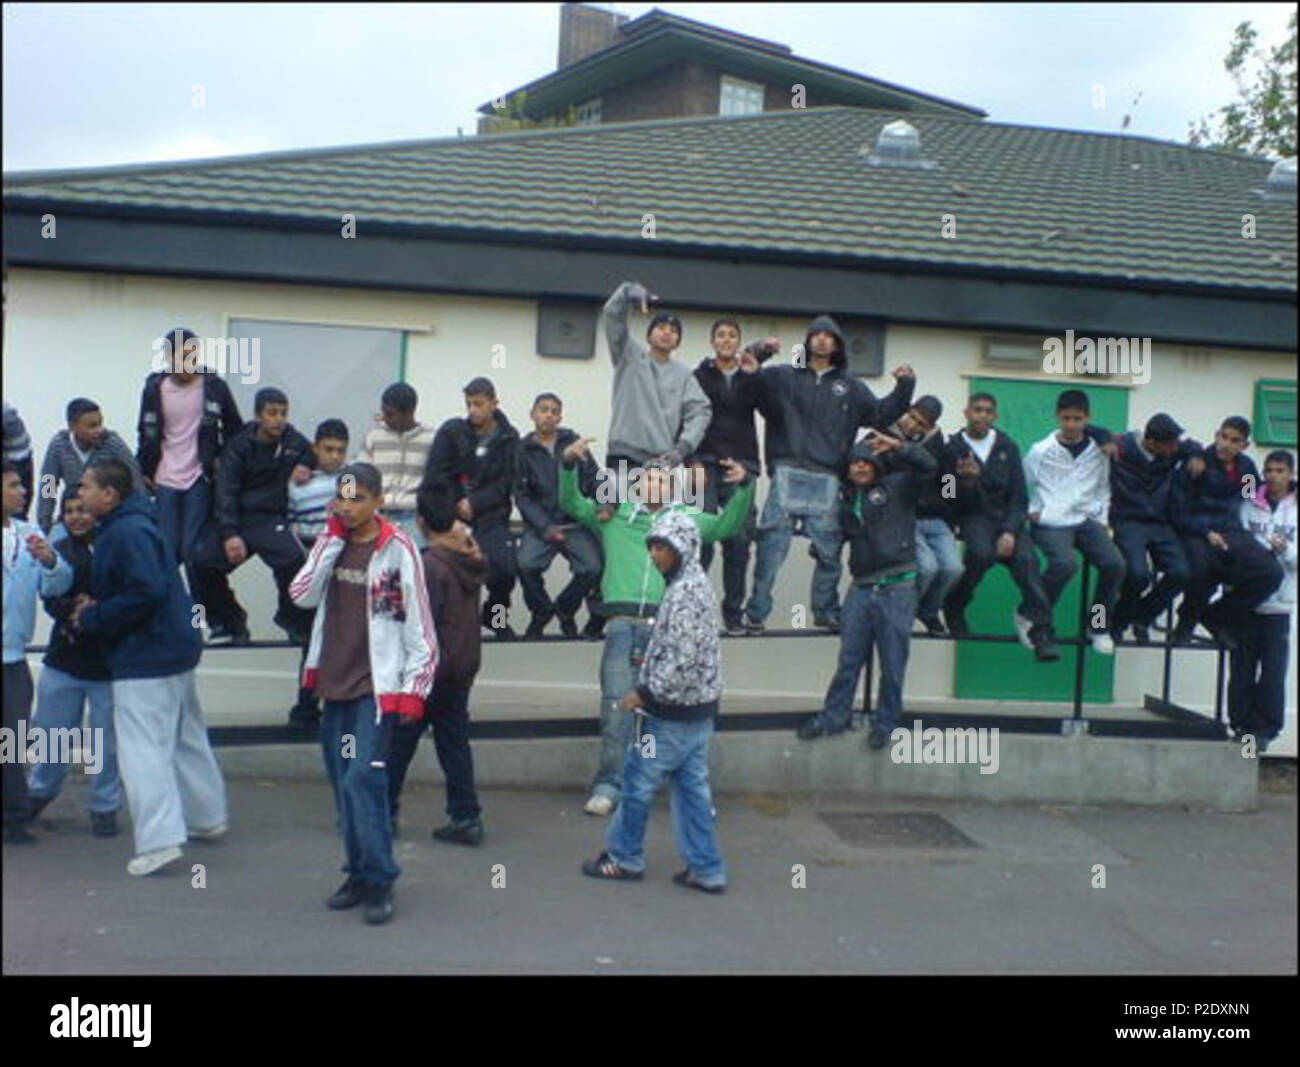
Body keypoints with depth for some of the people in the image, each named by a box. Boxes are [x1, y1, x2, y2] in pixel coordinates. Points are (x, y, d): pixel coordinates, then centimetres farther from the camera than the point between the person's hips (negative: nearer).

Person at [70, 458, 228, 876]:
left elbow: (147, 591, -28)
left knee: (143, 748, -8)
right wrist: (94, 605, 4)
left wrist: (92, 618, -18)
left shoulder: (126, 533, -19)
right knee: (185, 737, 20)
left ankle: (160, 840, -9)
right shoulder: (131, 525, 14)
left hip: (145, 658, -11)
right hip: (174, 649, 11)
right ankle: (207, 816, 32)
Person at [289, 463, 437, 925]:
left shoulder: (398, 549, -8)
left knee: (363, 778, -13)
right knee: (343, 782, 10)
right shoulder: (331, 542, 9)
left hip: (377, 686, -6)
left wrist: (414, 688, -10)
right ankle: (359, 873, 23)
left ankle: (379, 881, -2)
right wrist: (332, 537, -8)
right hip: (334, 682, 6)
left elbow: (419, 623, -7)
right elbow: (302, 595, -3)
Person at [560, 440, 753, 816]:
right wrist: (569, 465, 4)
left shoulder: (689, 519, 23)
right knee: (616, 704, -6)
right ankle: (609, 784, 1)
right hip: (623, 620, 0)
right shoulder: (614, 515, 21)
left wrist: (744, 485, -1)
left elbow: (728, 523, 14)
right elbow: (571, 503, 19)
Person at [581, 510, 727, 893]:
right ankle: (706, 869, 15)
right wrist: (649, 664, 15)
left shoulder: (685, 591, -19)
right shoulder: (696, 585, 12)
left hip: (673, 714, -9)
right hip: (696, 709, 9)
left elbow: (683, 657, -24)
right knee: (692, 787, 11)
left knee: (638, 782, 5)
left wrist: (645, 693, -18)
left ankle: (624, 857, 19)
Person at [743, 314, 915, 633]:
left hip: (826, 481, 2)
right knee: (771, 546, -5)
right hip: (788, 475, -2)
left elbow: (881, 414, 14)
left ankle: (827, 611, 19)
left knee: (829, 550, 4)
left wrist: (905, 387, 2)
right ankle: (756, 612, 1)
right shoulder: (783, 377, 13)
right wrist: (751, 365, -16)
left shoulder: (850, 386, 19)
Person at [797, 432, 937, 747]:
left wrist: (898, 446, -21)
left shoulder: (896, 487, 1)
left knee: (893, 663, 4)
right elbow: (841, 533, 21)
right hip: (861, 588, 4)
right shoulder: (847, 499, 16)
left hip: (896, 588, -4)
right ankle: (833, 717, 22)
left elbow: (928, 466, -11)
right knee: (848, 659, 10)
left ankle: (885, 723, 18)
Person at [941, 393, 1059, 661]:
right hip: (974, 517, -2)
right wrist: (966, 481, -26)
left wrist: (1010, 531, -12)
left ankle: (1041, 631, -26)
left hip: (1007, 517, 2)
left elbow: (1019, 496, 4)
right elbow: (956, 501, -3)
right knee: (982, 552, -33)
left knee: (1026, 558, -25)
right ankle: (954, 606, -9)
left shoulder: (1007, 447, 8)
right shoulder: (954, 447, 2)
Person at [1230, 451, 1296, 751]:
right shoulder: (1249, 505, 4)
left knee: (1273, 671, -1)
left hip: (1279, 603, -1)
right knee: (1242, 667, 5)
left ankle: (1265, 729, 10)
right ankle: (1242, 724, 17)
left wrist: (1286, 551, -18)